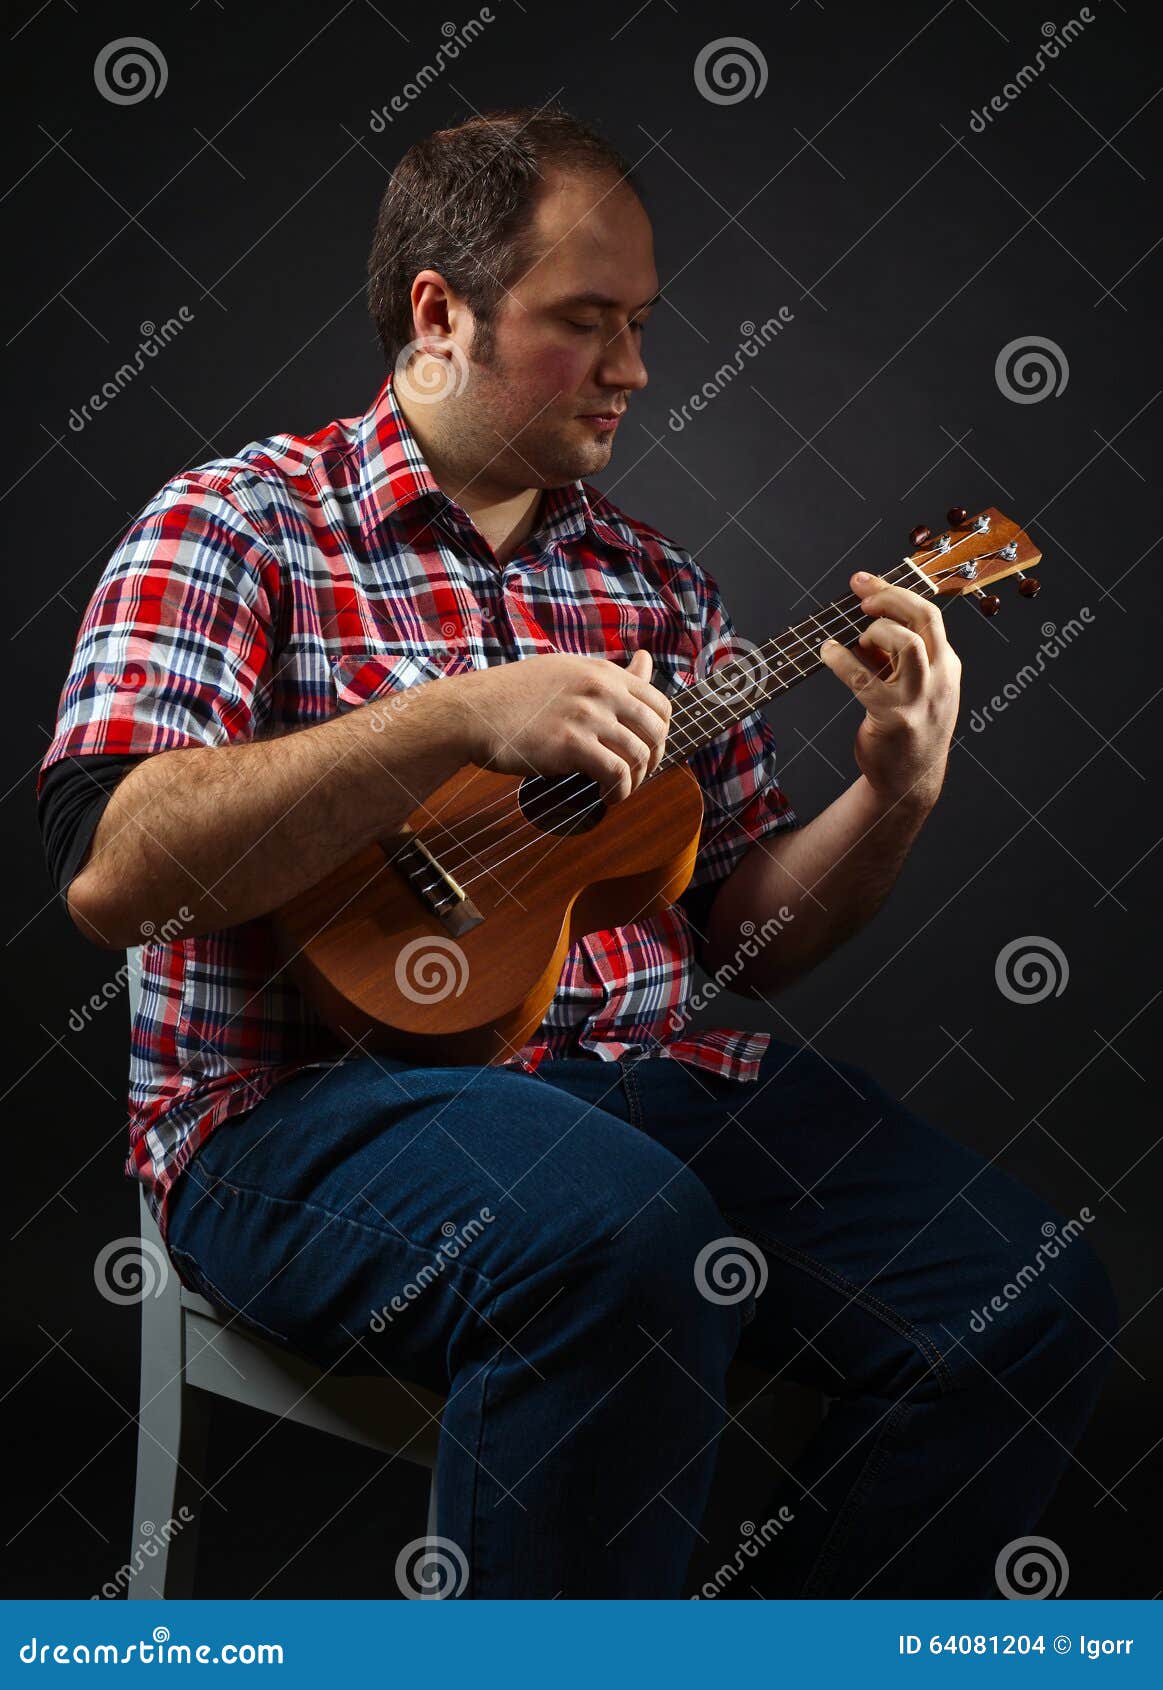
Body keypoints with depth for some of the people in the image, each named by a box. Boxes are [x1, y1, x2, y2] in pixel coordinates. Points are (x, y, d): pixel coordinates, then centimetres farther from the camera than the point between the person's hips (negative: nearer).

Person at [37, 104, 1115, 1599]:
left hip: (646, 1076, 6)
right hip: (315, 1098, -5)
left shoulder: (657, 584, 17)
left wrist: (891, 799, 0)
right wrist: (458, 718, -22)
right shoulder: (238, 524, 1)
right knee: (628, 1243, -36)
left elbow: (741, 937, 18)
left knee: (1031, 1297, -13)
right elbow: (108, 869, -16)